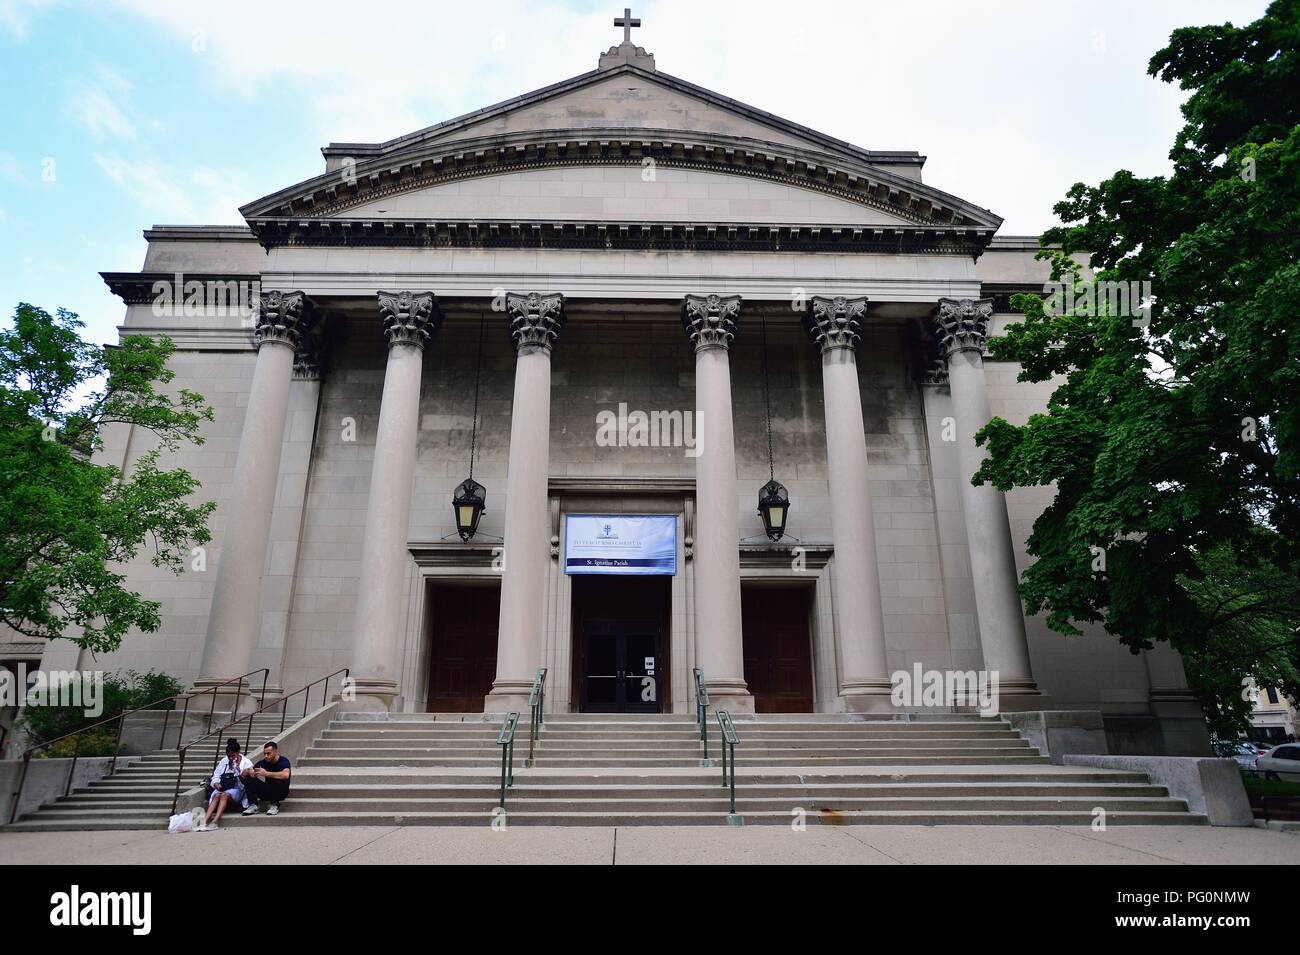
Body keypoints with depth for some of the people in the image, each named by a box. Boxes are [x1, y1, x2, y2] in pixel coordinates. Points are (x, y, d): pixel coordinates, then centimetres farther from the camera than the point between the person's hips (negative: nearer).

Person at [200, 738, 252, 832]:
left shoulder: (246, 762, 4)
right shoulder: (223, 762, 16)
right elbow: (216, 776, 13)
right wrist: (216, 784, -8)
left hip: (237, 789, -3)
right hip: (223, 788, 3)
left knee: (225, 795, -32)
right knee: (217, 795, -28)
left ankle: (214, 822, -43)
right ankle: (204, 821, -41)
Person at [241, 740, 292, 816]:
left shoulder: (284, 761, -17)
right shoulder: (263, 762, -2)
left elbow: (285, 775, -37)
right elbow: (245, 773, -1)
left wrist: (266, 773, -37)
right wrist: (249, 772, -26)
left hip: (280, 792, -5)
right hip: (267, 792, 5)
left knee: (279, 780, -36)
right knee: (248, 778, -10)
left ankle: (275, 805, -13)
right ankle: (254, 805, -8)